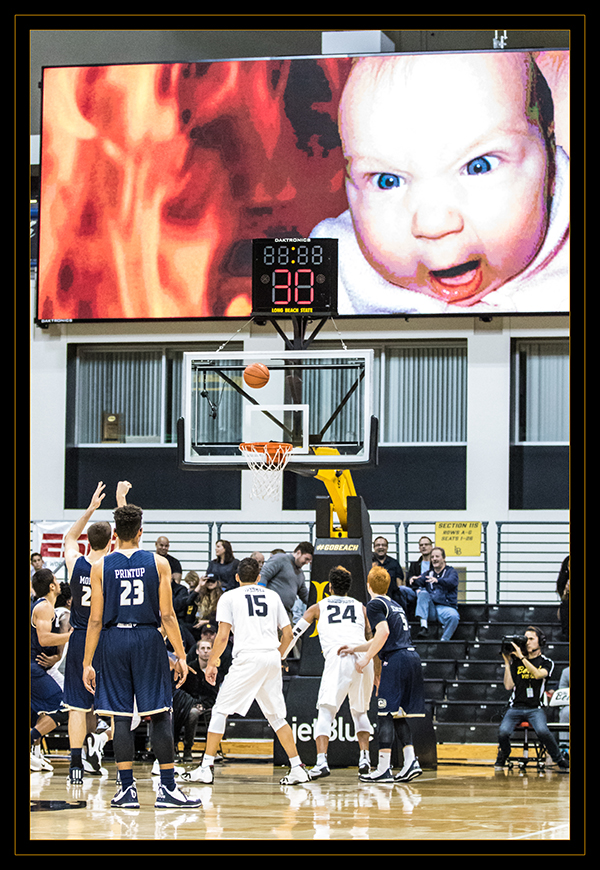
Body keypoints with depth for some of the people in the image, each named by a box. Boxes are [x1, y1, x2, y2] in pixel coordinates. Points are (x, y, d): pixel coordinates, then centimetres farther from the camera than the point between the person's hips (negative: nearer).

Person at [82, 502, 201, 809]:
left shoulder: (100, 567, 0)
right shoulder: (158, 563, 0)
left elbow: (96, 619, -1)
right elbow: (167, 615, -3)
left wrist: (87, 663, 3)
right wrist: (181, 657, 2)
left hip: (114, 641, 0)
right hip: (149, 639, 0)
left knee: (121, 717, 4)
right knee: (160, 716, 2)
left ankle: (127, 790, 2)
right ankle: (167, 788, -1)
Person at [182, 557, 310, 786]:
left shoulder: (229, 597, 8)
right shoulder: (272, 596, 19)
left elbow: (222, 636, -1)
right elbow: (288, 634, 17)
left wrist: (211, 663, 10)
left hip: (247, 658, -4)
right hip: (272, 658, 4)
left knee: (220, 711, 5)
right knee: (276, 715, 15)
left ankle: (206, 767, 0)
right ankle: (297, 768, 8)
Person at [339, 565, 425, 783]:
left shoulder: (375, 605, -2)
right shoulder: (394, 605, 25)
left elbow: (383, 632, -17)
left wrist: (366, 659, -11)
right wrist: (356, 648, 34)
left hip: (396, 660, -8)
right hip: (412, 657, 8)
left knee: (387, 714, -7)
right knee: (398, 715, 13)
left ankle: (383, 769, -10)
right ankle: (410, 761, 2)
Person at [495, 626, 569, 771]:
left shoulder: (547, 662, 6)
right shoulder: (516, 661, 11)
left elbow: (538, 674, -16)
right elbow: (508, 686, 4)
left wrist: (522, 657, -17)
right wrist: (507, 662, 0)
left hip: (535, 709, -2)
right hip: (515, 707, 2)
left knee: (542, 731, -32)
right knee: (503, 732, -26)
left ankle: (559, 759, -6)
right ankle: (502, 756, 9)